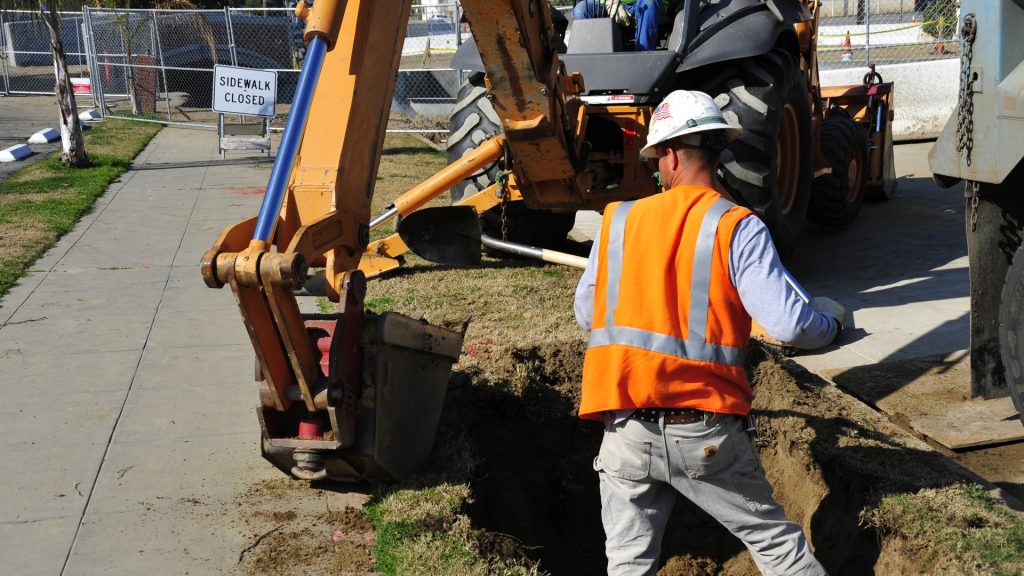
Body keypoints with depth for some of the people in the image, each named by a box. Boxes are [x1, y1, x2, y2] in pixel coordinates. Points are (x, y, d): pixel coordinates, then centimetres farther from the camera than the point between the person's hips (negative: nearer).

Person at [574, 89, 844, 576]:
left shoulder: (619, 221, 3)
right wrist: (832, 321, 9)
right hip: (706, 433, -2)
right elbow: (789, 325, -13)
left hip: (625, 430, 2)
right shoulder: (737, 229, -6)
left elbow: (585, 315, 12)